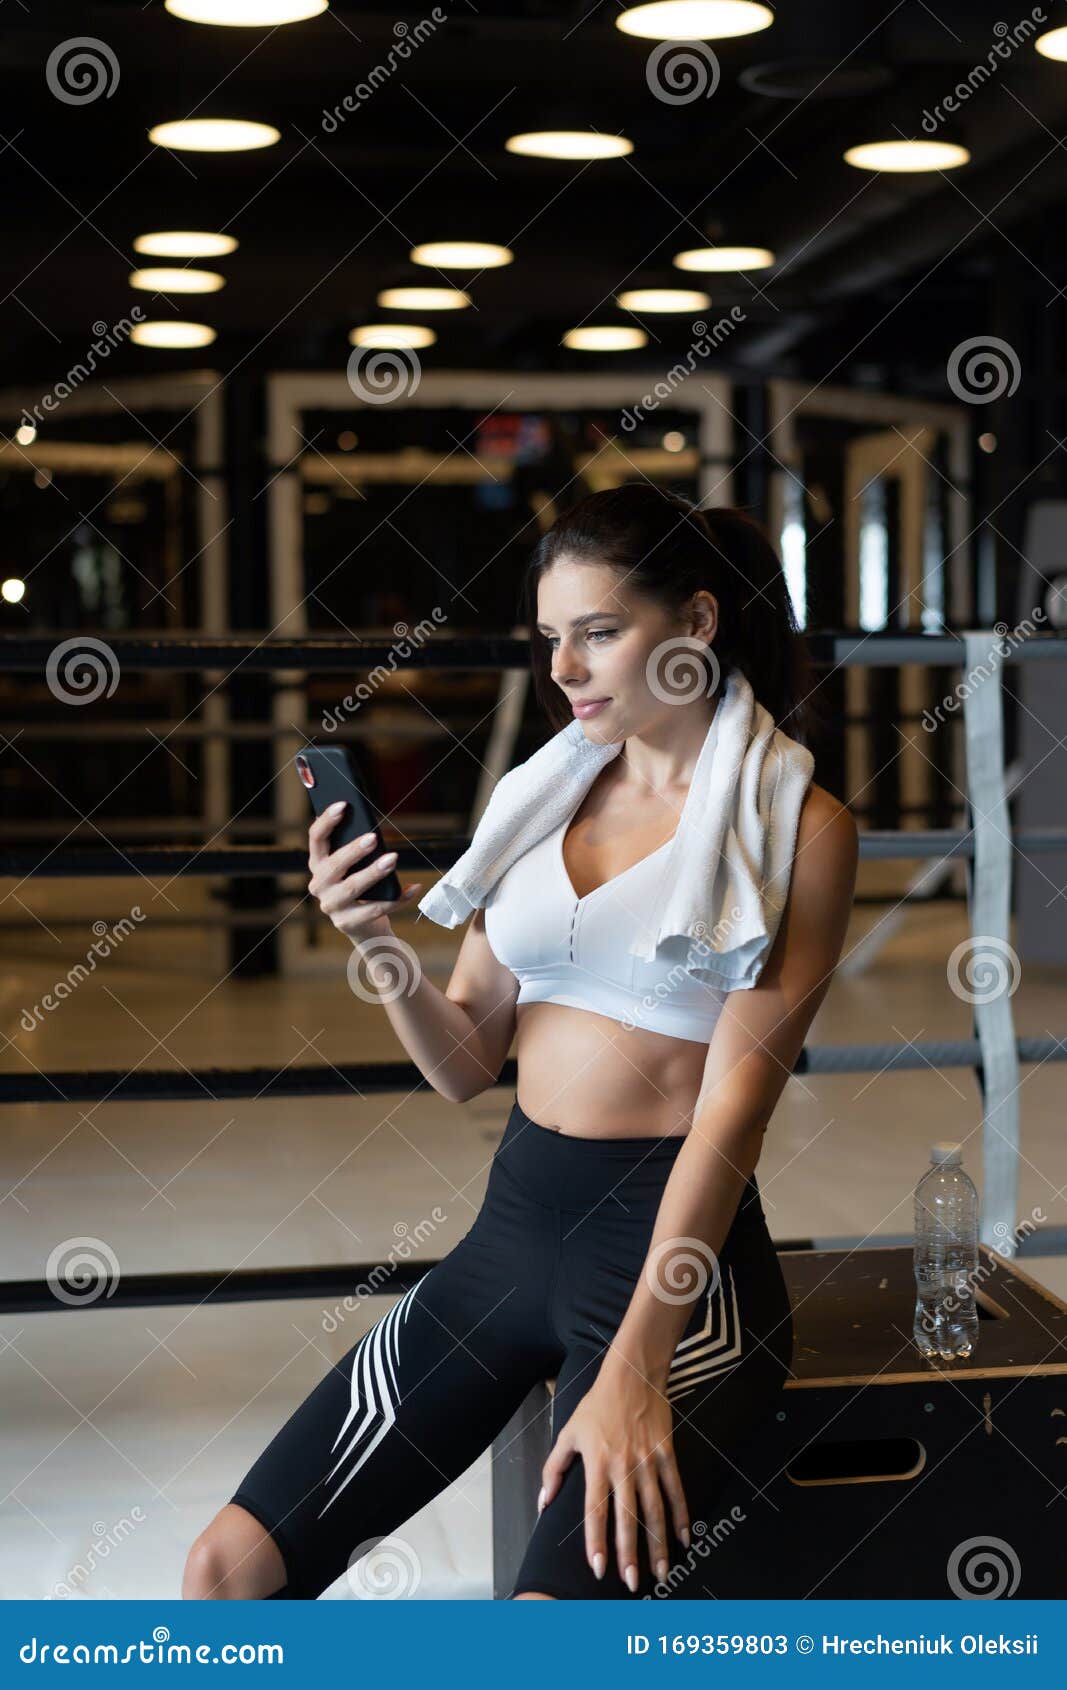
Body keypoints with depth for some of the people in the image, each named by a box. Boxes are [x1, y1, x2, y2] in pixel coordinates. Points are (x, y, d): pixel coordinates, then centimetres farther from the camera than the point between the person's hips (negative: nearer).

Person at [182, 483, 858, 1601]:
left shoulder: (796, 824, -4)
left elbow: (734, 1099, -13)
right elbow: (465, 1065, 13)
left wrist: (634, 1368, -21)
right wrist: (379, 945, -8)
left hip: (674, 1253, -5)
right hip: (515, 1227, 6)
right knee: (228, 1569, -2)